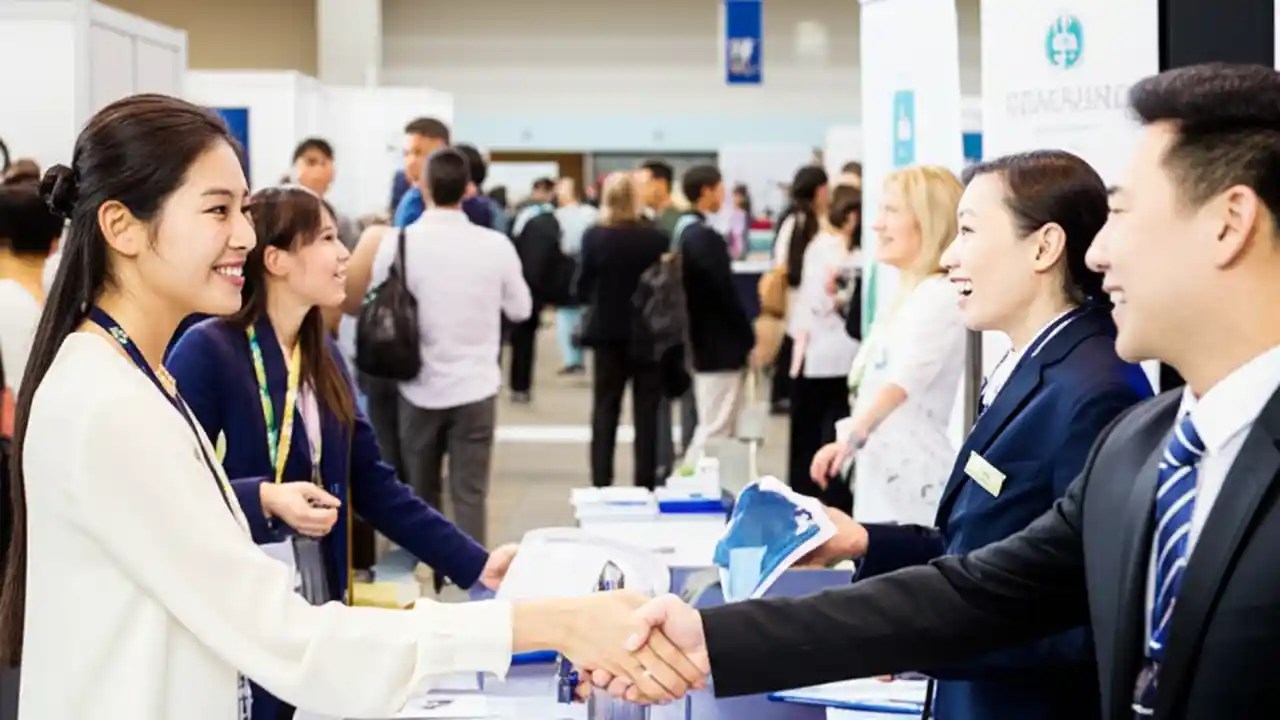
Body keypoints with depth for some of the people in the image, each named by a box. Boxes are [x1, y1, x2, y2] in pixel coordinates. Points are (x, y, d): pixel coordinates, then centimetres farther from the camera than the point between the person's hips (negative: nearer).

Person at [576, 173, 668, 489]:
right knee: (646, 411, 7)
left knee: (605, 409, 9)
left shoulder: (594, 237, -10)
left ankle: (601, 483, 7)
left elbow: (583, 286, -6)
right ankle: (645, 483, 8)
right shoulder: (656, 238, -11)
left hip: (607, 330, 1)